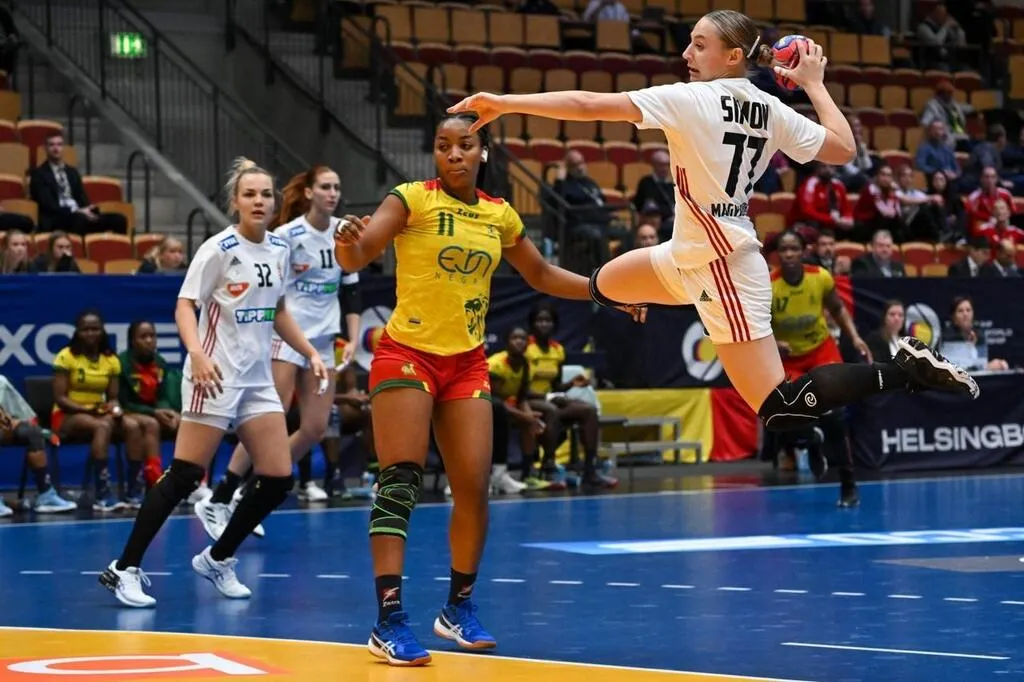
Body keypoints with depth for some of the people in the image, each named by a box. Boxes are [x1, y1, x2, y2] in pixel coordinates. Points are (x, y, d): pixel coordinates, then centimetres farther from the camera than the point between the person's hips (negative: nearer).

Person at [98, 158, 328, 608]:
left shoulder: (279, 249, 9)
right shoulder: (219, 248, -10)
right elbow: (184, 305, -13)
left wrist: (310, 352, 16)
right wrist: (197, 354, -29)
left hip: (258, 378, 7)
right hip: (216, 375, -7)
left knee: (278, 480, 0)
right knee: (184, 477, -10)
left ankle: (217, 560, 17)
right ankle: (124, 569, -3)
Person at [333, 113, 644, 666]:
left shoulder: (500, 216, 6)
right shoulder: (412, 199, -8)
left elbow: (542, 275, 22)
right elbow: (356, 257, -20)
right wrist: (350, 242, -44)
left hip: (466, 362, 5)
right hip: (407, 355, -5)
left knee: (474, 489, 0)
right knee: (400, 480, -13)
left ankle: (459, 608, 18)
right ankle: (389, 622, -15)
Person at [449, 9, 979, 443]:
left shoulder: (692, 99, -20)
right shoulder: (770, 110, -1)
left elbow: (589, 106, -24)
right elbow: (842, 148, 5)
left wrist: (503, 103, -20)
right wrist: (815, 85, 15)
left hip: (722, 264, -9)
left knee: (781, 409, -7)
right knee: (604, 286, 24)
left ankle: (905, 370, -8)